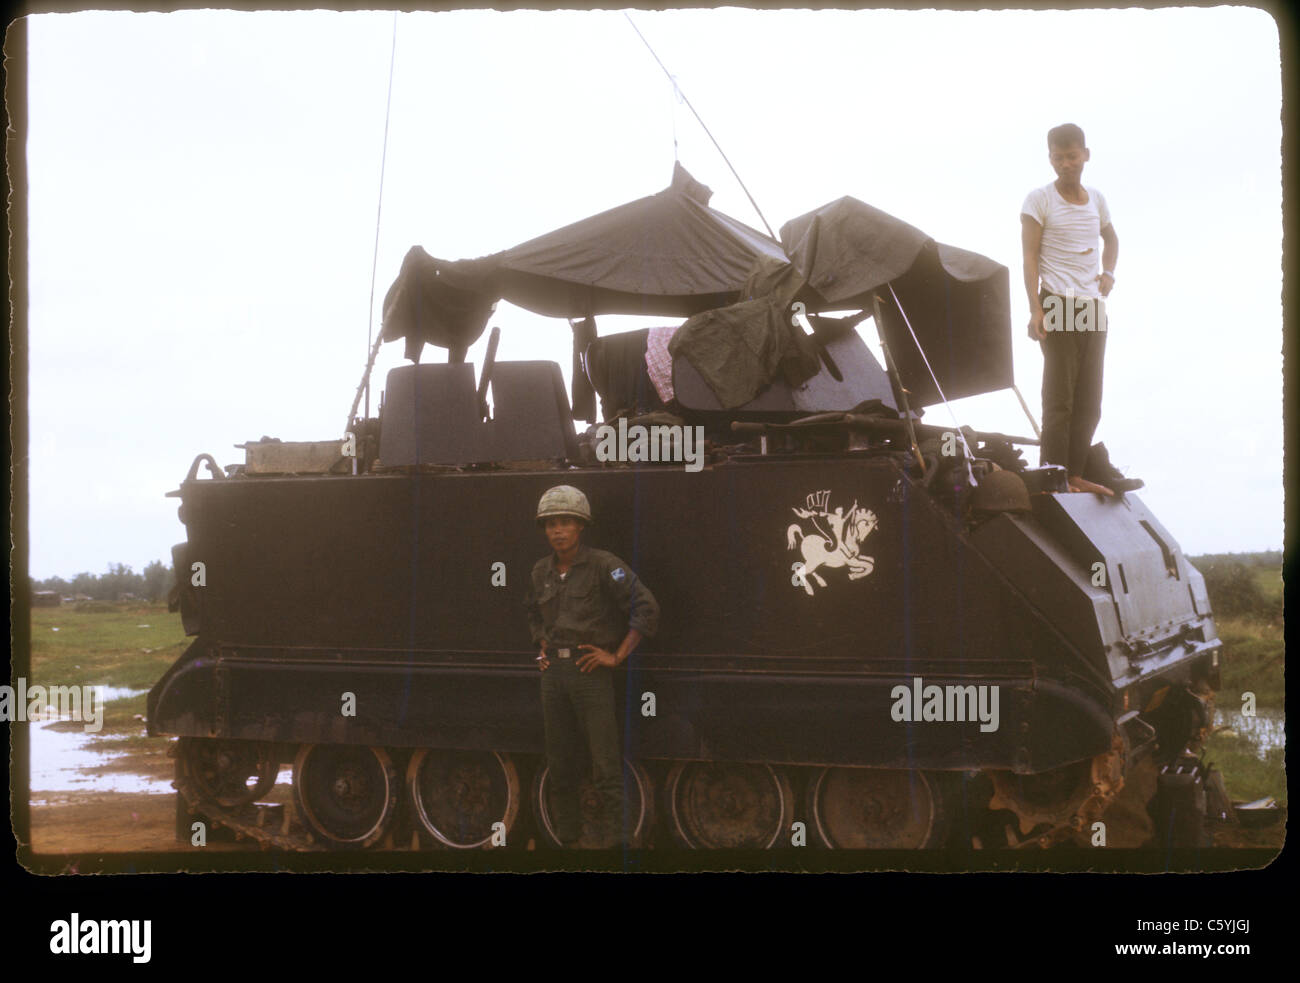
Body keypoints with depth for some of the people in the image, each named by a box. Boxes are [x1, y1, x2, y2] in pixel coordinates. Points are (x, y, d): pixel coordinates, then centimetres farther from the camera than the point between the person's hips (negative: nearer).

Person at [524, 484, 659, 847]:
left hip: (591, 670, -6)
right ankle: (567, 838, 20)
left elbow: (646, 607, -13)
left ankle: (613, 839, -4)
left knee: (606, 764, -7)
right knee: (559, 765, 10)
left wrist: (617, 656, -12)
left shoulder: (602, 565, -8)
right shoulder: (542, 571, 11)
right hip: (553, 671, 6)